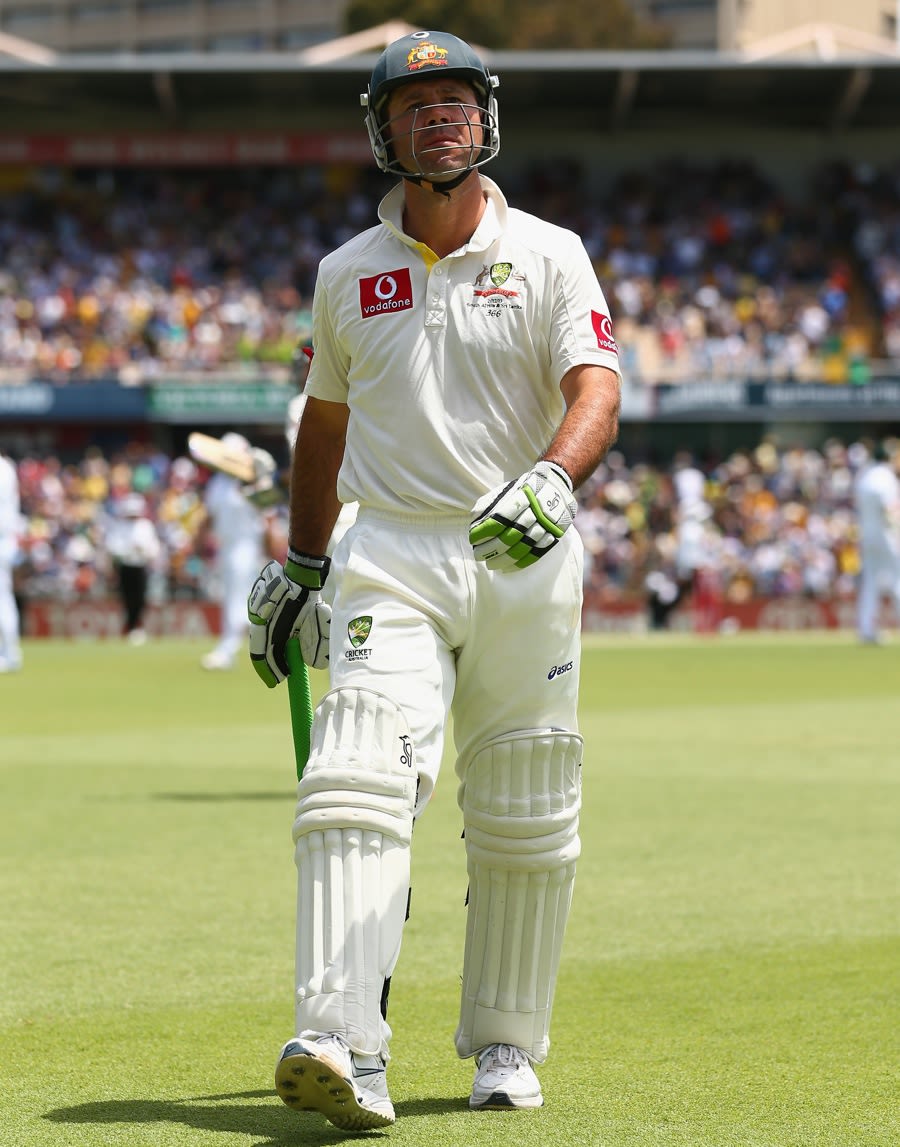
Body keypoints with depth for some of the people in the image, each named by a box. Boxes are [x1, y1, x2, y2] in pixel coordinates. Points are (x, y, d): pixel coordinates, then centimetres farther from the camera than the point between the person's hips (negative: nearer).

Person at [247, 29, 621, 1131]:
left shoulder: (549, 255, 1)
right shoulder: (347, 273, 10)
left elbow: (596, 393, -13)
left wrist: (552, 478, -33)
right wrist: (300, 565, 23)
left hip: (525, 561, 0)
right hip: (390, 559, 1)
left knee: (524, 825, 6)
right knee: (356, 787, -19)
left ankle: (505, 1046, 23)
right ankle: (346, 1052, -30)